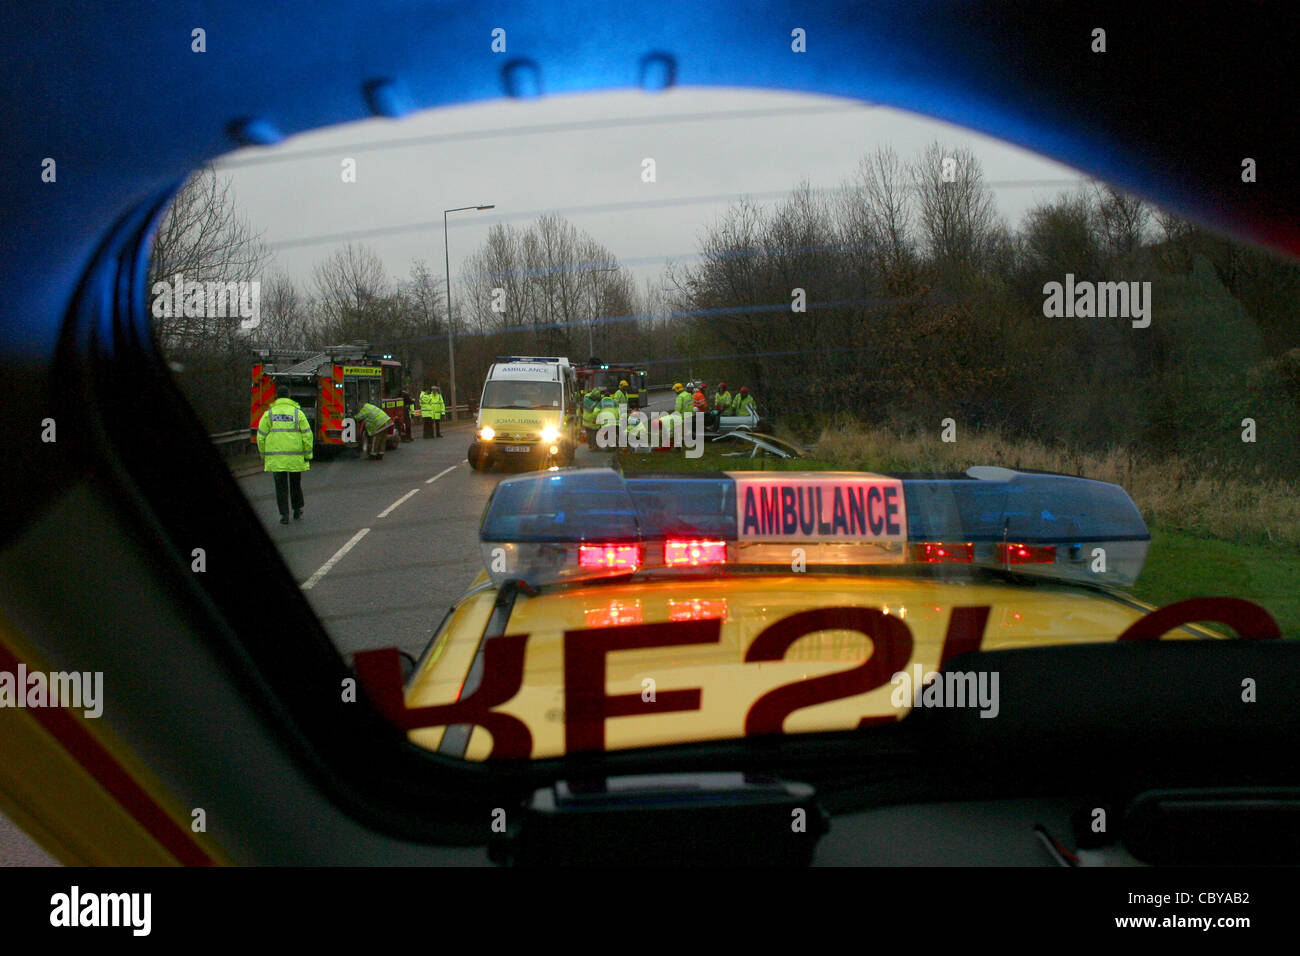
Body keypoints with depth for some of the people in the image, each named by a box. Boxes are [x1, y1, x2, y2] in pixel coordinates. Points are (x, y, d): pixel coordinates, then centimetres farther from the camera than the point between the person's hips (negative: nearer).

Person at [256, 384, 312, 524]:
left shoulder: (268, 414, 1)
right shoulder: (298, 413, 0)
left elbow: (261, 436, 2)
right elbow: (307, 435, -3)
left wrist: (263, 455, 12)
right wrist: (308, 455, 3)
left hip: (275, 458, 0)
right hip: (296, 458, 0)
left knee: (281, 486, 4)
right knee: (295, 484, 17)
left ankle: (284, 514, -1)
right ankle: (297, 510, 28)